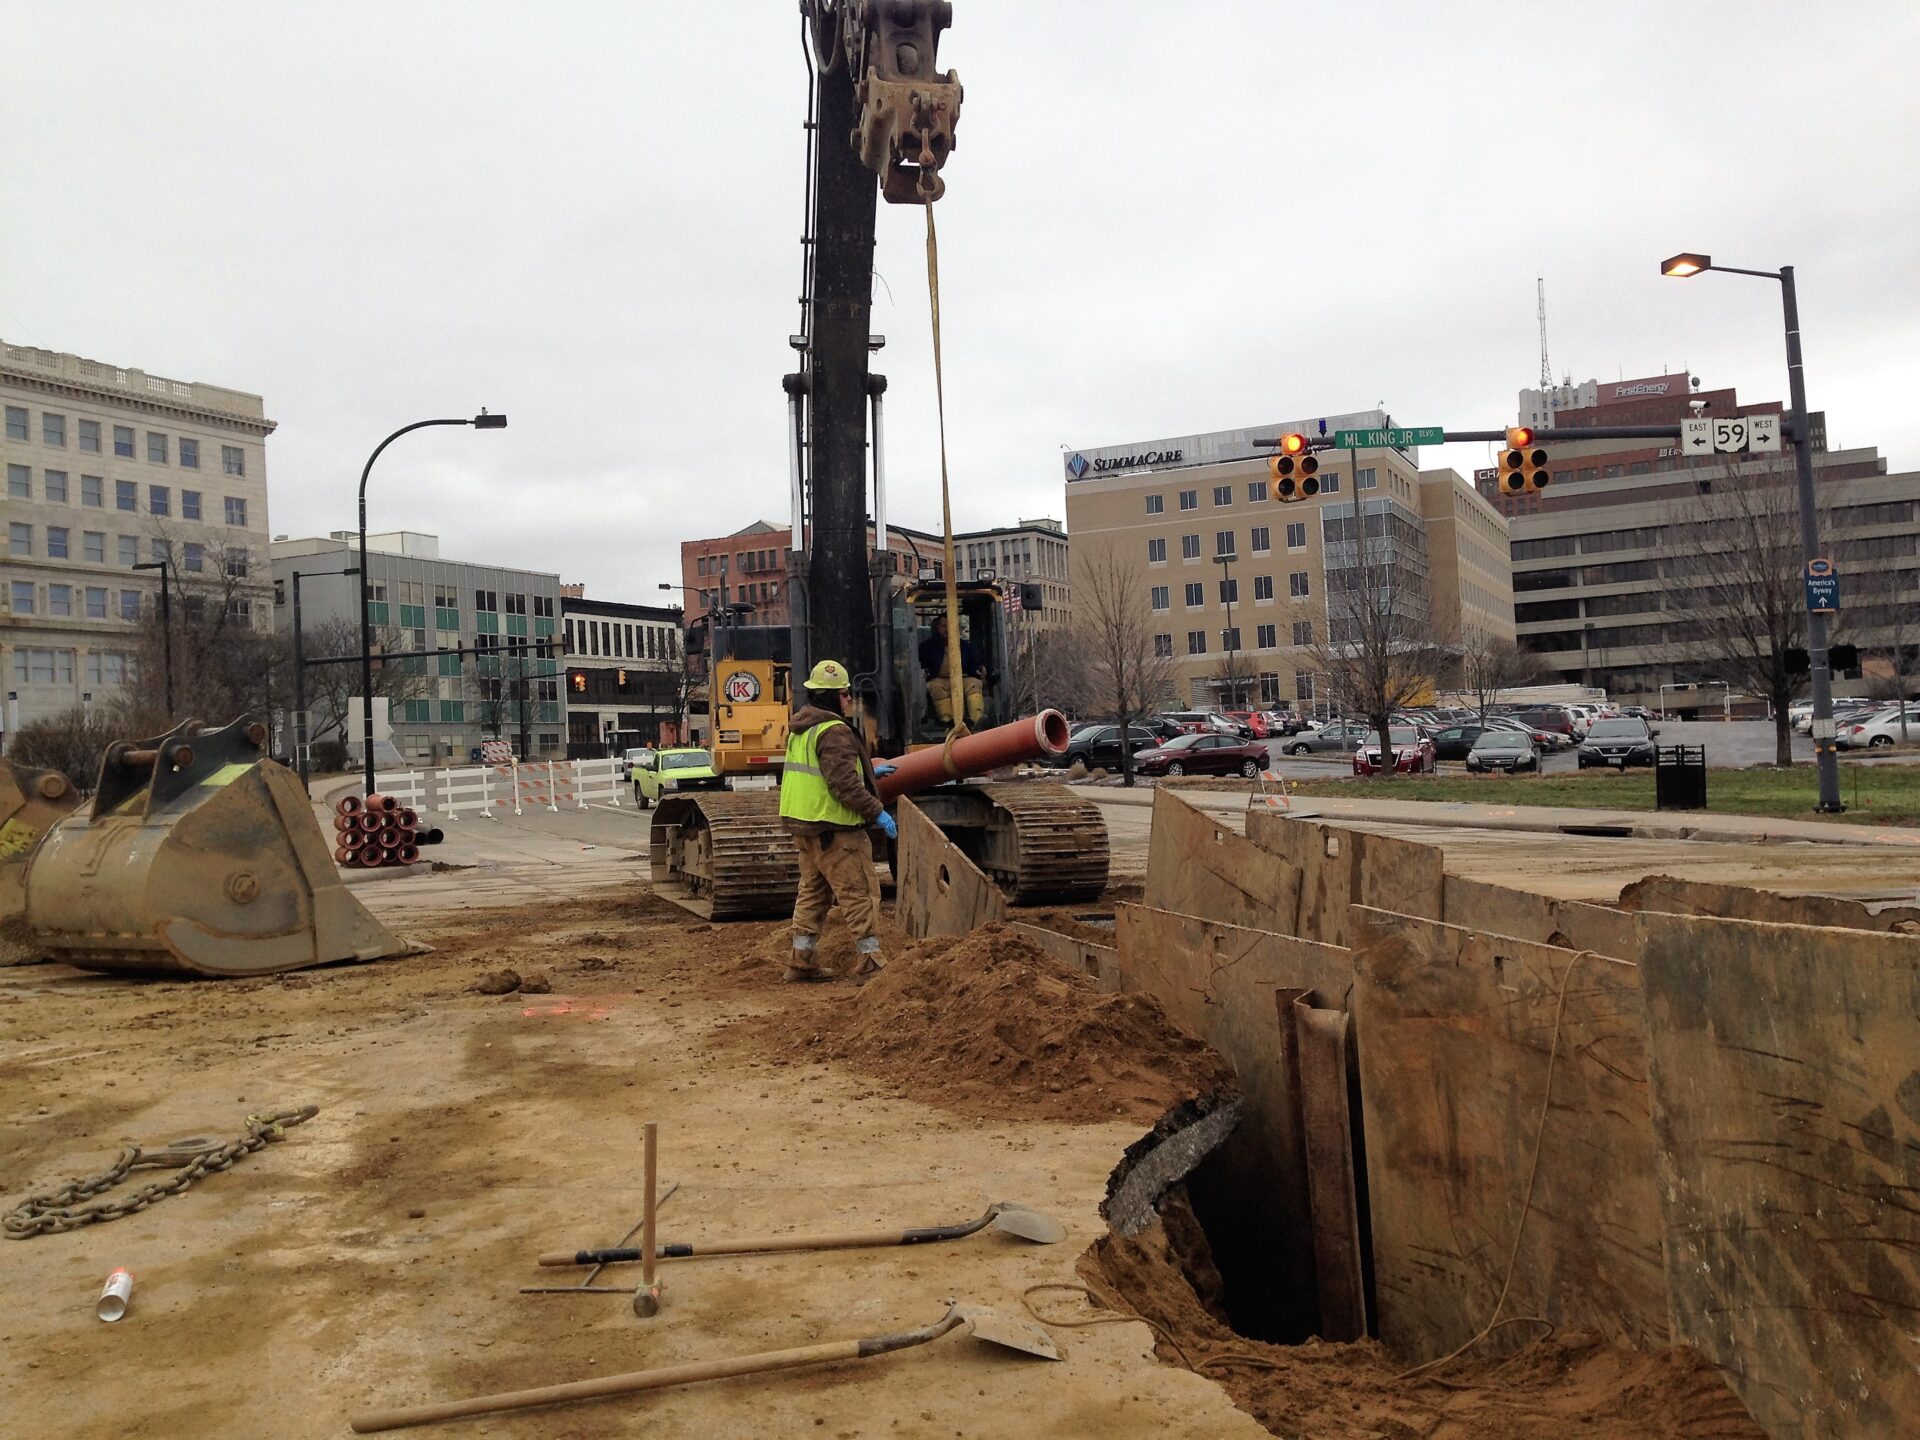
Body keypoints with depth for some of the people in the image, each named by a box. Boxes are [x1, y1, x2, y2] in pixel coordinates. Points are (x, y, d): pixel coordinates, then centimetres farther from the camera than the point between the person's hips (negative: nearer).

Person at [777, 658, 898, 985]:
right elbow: (844, 784, -24)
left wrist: (869, 772, 30)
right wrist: (877, 812, -17)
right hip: (833, 828, -10)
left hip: (804, 825, 10)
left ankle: (802, 961, 21)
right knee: (860, 893, -3)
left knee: (812, 891, 17)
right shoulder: (834, 732, -18)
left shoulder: (800, 729, 14)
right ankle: (871, 965, -2)